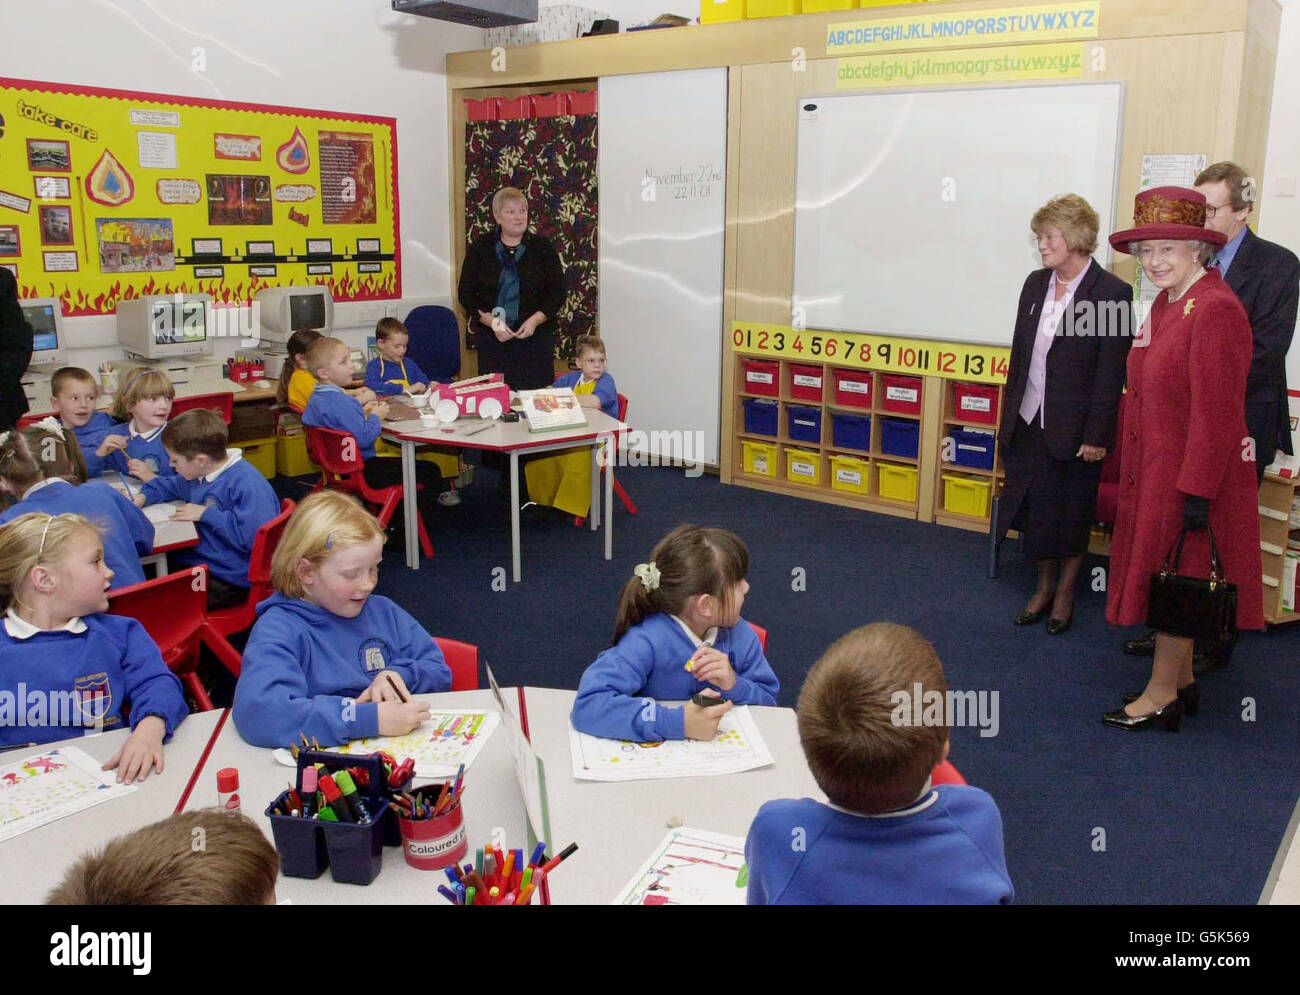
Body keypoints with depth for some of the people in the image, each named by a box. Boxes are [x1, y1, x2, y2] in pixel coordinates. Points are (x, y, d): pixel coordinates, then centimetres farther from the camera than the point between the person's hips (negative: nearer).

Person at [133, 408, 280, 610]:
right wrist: (143, 496, 13)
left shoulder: (248, 483, -22)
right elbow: (169, 486, 34)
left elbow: (251, 535, -33)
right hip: (196, 559, 10)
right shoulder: (200, 474, 11)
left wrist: (206, 514, -21)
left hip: (227, 580, -10)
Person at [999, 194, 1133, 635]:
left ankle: (1065, 593, 27)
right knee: (1036, 509, 13)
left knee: (1072, 515, 9)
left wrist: (1096, 435, -13)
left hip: (1074, 428, -5)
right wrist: (1009, 414, 10)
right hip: (1029, 422, 5)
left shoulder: (1112, 293, -12)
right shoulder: (1036, 284, 6)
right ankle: (1045, 586, 32)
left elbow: (1110, 374, -12)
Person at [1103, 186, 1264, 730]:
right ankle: (1182, 680, 30)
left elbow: (1216, 410, -22)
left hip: (1190, 473, -9)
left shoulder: (1215, 309, -19)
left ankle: (1162, 695, 14)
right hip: (1155, 468, 9)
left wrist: (1196, 490, -23)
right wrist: (1133, 469, 16)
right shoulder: (1166, 304, 10)